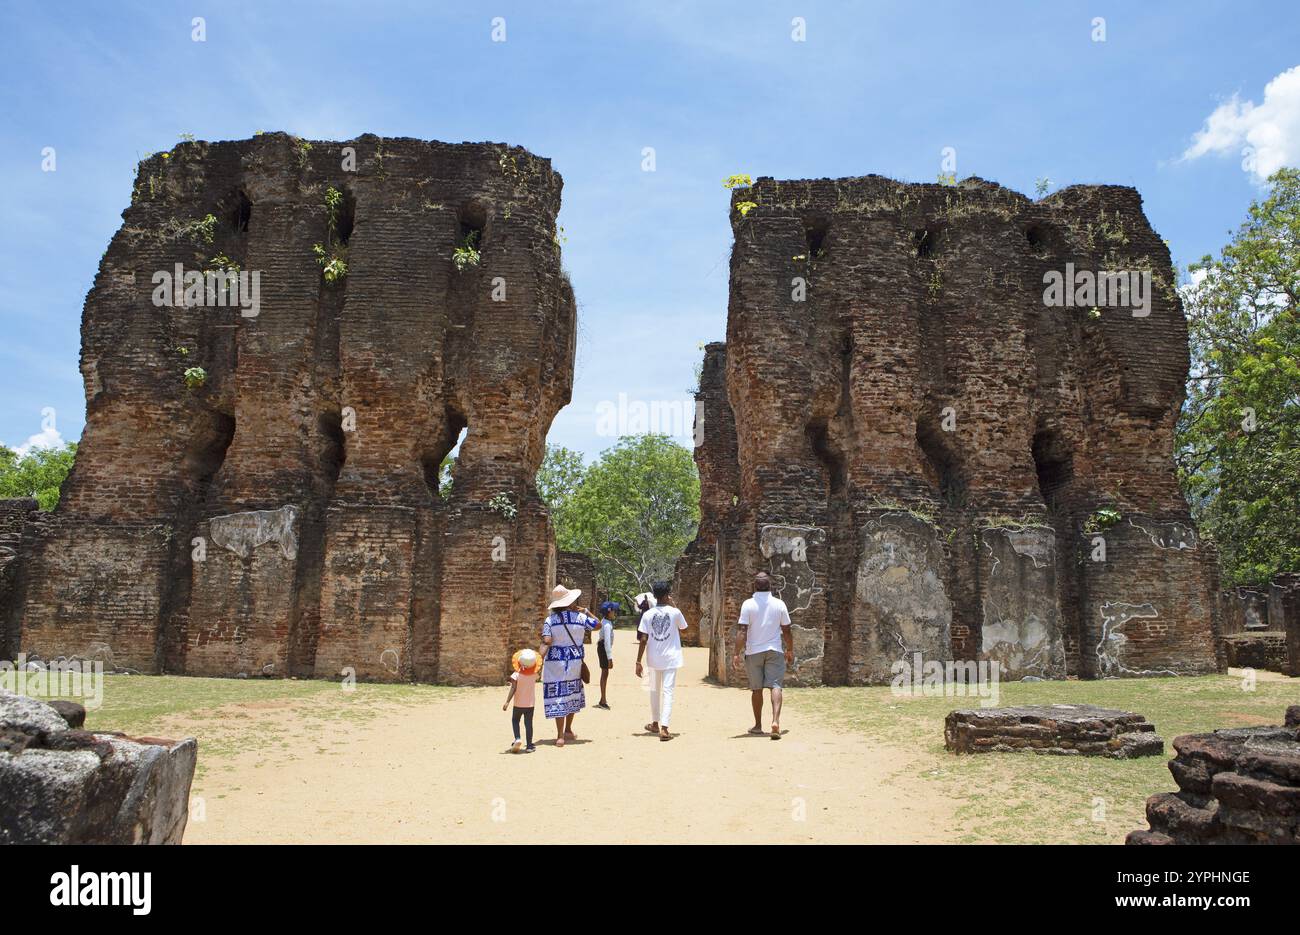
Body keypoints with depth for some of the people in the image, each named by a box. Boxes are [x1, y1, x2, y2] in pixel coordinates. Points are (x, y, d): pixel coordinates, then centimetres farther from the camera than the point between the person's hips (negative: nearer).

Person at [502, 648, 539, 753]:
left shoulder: (516, 675, -17)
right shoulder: (534, 675, -6)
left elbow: (513, 689, -22)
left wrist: (507, 702, -21)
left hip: (519, 704, -2)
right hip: (531, 704, 2)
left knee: (515, 720, 17)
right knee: (528, 723, 8)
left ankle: (517, 739, -3)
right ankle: (529, 746, 9)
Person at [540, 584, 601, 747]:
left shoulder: (551, 619, -10)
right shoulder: (580, 617, -4)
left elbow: (547, 641, -21)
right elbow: (598, 624, 12)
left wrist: (543, 641, -4)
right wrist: (586, 611, 18)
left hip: (555, 662, -2)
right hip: (575, 661, 3)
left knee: (558, 697, 0)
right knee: (571, 694, 20)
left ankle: (560, 736, -2)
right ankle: (568, 730, 31)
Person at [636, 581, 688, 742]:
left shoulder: (647, 614, -4)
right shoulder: (675, 612, -6)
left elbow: (643, 640, -6)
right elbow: (682, 628, 14)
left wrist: (638, 662, -1)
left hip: (654, 659, 2)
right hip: (671, 658, -2)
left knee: (655, 691, 19)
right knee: (668, 692, -3)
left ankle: (655, 724, 32)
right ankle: (664, 728, -14)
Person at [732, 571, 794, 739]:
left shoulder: (748, 604, -7)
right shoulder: (779, 604, -1)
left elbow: (742, 631, -12)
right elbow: (786, 631, 4)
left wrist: (737, 653, -9)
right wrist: (790, 651, 17)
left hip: (753, 651, 0)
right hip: (774, 650, 0)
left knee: (756, 689, 11)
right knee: (775, 685, -3)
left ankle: (758, 725, 20)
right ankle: (776, 721, -23)